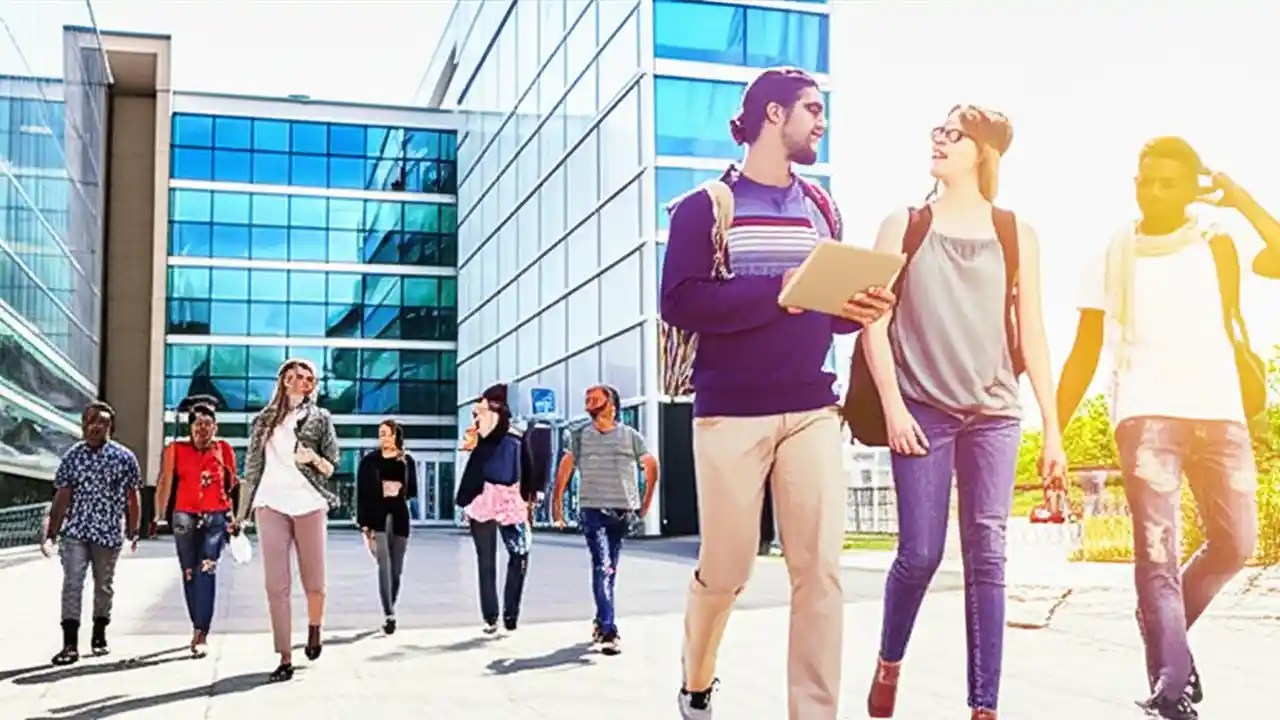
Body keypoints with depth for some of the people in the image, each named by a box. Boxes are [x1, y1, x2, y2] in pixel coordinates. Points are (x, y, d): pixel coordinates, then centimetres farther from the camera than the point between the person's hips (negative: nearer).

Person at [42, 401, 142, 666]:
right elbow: (62, 497, 6)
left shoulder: (124, 457, -2)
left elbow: (132, 497, 4)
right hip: (74, 532, 1)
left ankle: (99, 637, 28)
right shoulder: (72, 455, 3)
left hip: (108, 534, -1)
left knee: (104, 585, 12)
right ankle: (70, 644, -8)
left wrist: (133, 531, 4)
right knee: (72, 584, -9)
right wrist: (50, 533, 3)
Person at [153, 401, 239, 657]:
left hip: (217, 518, -1)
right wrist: (160, 515, -7)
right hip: (185, 518, 1)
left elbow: (232, 484, 13)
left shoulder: (225, 450, 6)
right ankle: (200, 630, 23)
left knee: (206, 569, -18)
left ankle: (200, 634, -20)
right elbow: (165, 482, 1)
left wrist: (233, 518, 14)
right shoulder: (176, 450, 3)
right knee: (190, 575, 8)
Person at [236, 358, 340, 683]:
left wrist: (314, 459, -14)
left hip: (309, 505, -1)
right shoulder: (263, 420, 16)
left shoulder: (320, 418, 10)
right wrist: (241, 514, 12)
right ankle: (285, 659, -1)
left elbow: (332, 468, 8)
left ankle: (314, 630, 31)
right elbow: (252, 467, 16)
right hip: (271, 505, 1)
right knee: (276, 586, -4)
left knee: (314, 583, 1)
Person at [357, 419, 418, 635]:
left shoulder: (407, 461, 8)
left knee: (396, 568, 7)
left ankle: (390, 612, 22)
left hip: (400, 517, 3)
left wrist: (400, 490, -6)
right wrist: (364, 524, -7)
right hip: (377, 517, -3)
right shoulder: (369, 460, 1)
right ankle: (389, 615, -19)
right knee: (385, 566, -15)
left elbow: (413, 491, 15)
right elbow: (361, 493, -1)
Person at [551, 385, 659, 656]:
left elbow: (651, 465, 15)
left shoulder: (631, 436, 7)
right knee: (602, 566, -14)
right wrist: (557, 502, 2)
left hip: (624, 511, 1)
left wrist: (647, 502, 13)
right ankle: (608, 632, -20)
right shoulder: (578, 436, 8)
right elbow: (565, 469, 9)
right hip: (592, 509, -1)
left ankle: (601, 622, 27)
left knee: (610, 568, 9)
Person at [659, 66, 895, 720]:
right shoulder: (705, 206, -1)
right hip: (731, 412, -4)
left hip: (811, 410, 4)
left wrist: (858, 309, -6)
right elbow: (679, 303, -12)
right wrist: (778, 293, -20)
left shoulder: (821, 208, 14)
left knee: (821, 568, -4)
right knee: (725, 569, 6)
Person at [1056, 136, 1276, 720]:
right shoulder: (1111, 258, 12)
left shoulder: (1215, 245, 13)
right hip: (1145, 413, -2)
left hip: (1219, 410, 2)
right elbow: (1083, 356, 12)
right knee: (1157, 548, -12)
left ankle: (1165, 628, 29)